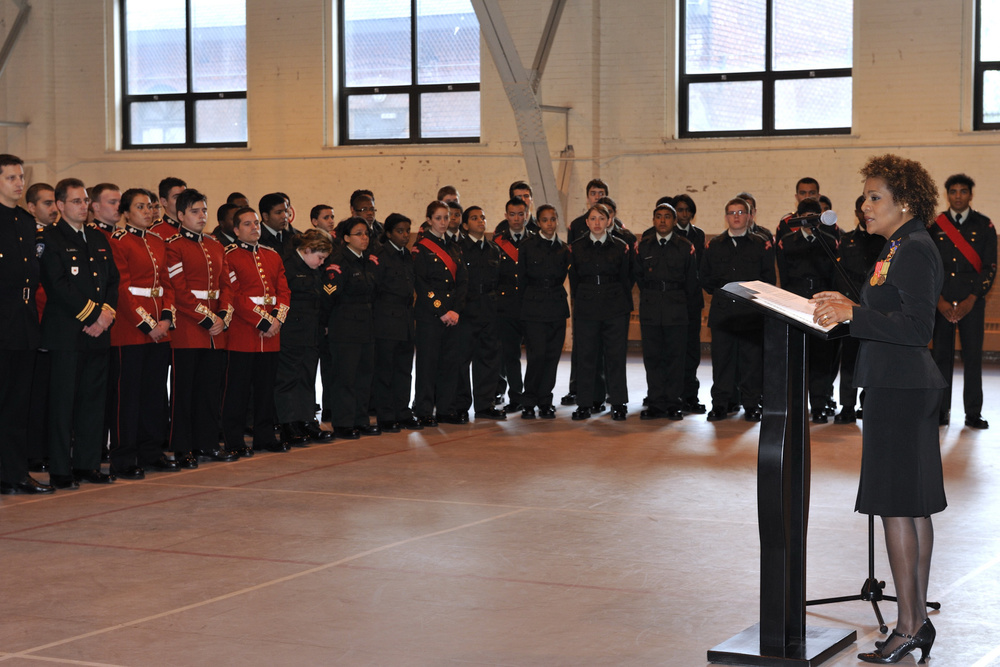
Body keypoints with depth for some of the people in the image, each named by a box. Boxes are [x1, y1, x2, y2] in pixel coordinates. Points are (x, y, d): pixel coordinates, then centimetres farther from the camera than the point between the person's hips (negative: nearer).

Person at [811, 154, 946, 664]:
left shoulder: (915, 251, -15)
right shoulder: (900, 248, 15)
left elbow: (917, 326, -23)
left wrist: (852, 314, -24)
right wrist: (848, 304, 15)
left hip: (901, 390, -11)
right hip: (904, 386, 11)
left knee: (895, 506, -6)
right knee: (914, 507, 13)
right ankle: (918, 621, 21)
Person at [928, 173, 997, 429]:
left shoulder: (984, 226, 5)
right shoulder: (935, 225, 7)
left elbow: (990, 267, 2)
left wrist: (971, 300, -7)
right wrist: (939, 300, -5)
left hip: (972, 300, -1)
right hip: (941, 300, 1)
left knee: (973, 356, -1)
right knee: (941, 355, 1)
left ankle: (973, 413, 5)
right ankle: (942, 411, 8)